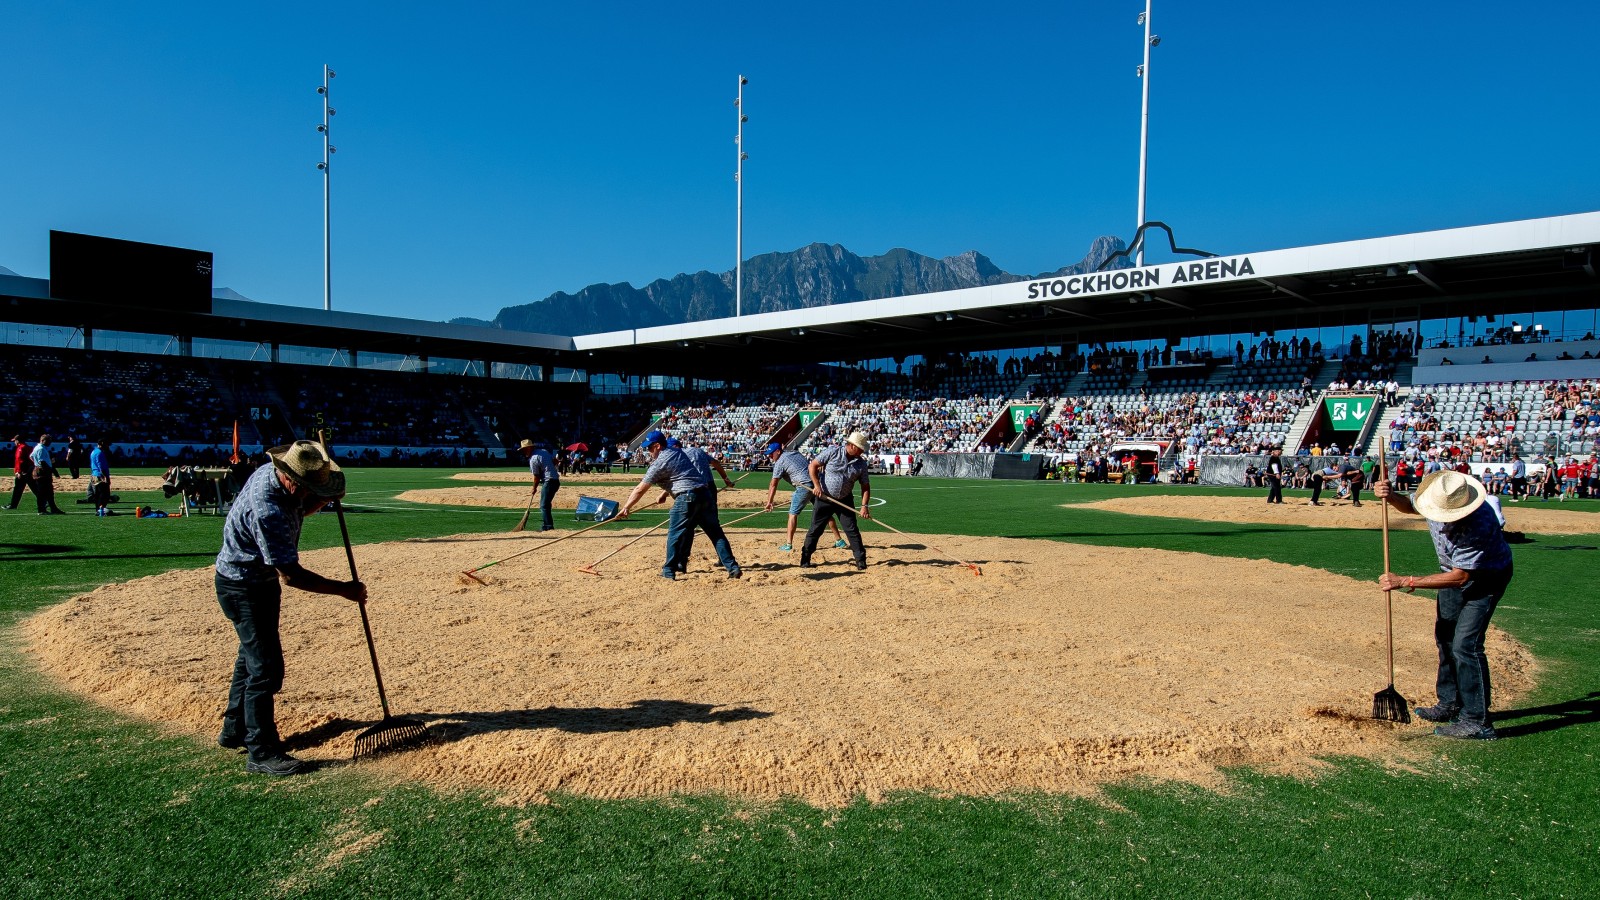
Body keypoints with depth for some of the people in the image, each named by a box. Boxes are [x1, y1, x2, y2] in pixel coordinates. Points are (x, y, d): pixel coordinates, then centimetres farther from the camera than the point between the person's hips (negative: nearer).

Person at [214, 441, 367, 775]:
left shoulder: (274, 473, -8)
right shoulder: (266, 510, -35)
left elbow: (298, 512, 12)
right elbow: (291, 574, -32)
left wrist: (324, 498, -8)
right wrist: (343, 589, -26)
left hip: (258, 581, 10)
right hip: (244, 588, -10)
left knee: (252, 657, 22)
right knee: (266, 668, -7)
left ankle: (235, 731, 38)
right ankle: (261, 753, 3)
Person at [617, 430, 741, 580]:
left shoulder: (659, 463, -2)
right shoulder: (678, 452, 18)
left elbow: (640, 489, -2)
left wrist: (626, 508, 2)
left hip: (687, 497, -7)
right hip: (706, 493, 7)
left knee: (675, 533, 5)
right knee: (716, 533, 8)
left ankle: (669, 571, 9)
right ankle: (733, 567, 7)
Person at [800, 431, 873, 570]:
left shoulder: (861, 463, -1)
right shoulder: (833, 452, -12)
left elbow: (865, 486, 2)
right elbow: (813, 465, -8)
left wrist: (864, 505, -10)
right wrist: (817, 485, -17)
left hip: (845, 501, 3)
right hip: (824, 499, -3)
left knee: (852, 530, 0)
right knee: (815, 529, 2)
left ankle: (861, 559, 9)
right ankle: (805, 558, 15)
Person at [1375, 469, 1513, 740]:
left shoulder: (1479, 523, -38)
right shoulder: (1437, 497, -19)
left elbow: (1460, 576, -33)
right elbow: (1409, 506, 7)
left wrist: (1406, 582, -34)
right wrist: (1390, 496, -16)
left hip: (1486, 576, -8)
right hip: (1455, 570, 8)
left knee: (1465, 644, -16)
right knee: (1445, 636, 15)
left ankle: (1478, 722, -8)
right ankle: (1451, 705, 30)